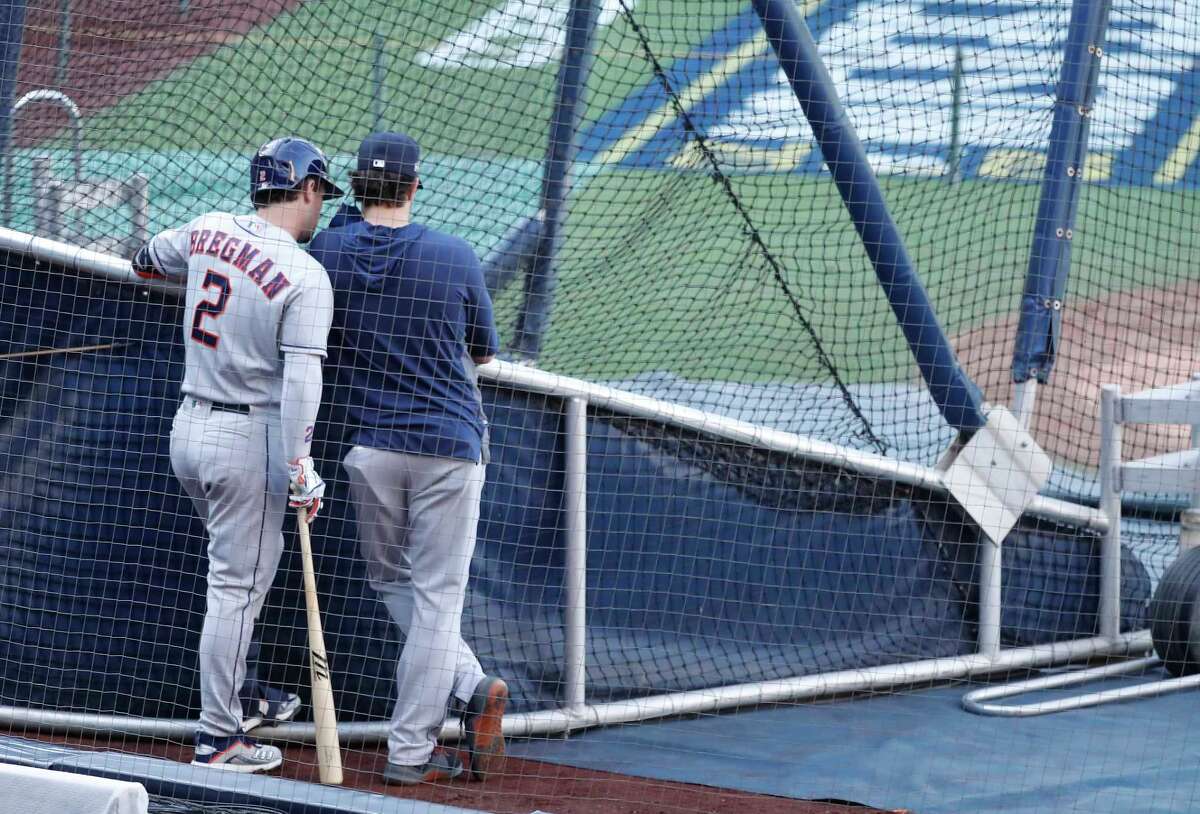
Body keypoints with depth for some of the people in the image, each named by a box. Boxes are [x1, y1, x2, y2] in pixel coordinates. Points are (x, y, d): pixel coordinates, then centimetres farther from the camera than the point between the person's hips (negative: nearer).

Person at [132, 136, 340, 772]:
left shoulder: (209, 230, 2)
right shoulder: (305, 278, -17)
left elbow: (148, 259, 24)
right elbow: (301, 379, -25)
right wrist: (300, 469, -25)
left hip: (187, 428, 7)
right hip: (249, 438, -7)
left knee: (239, 571, 24)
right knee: (237, 587, 0)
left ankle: (236, 694, 35)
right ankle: (218, 738, 5)